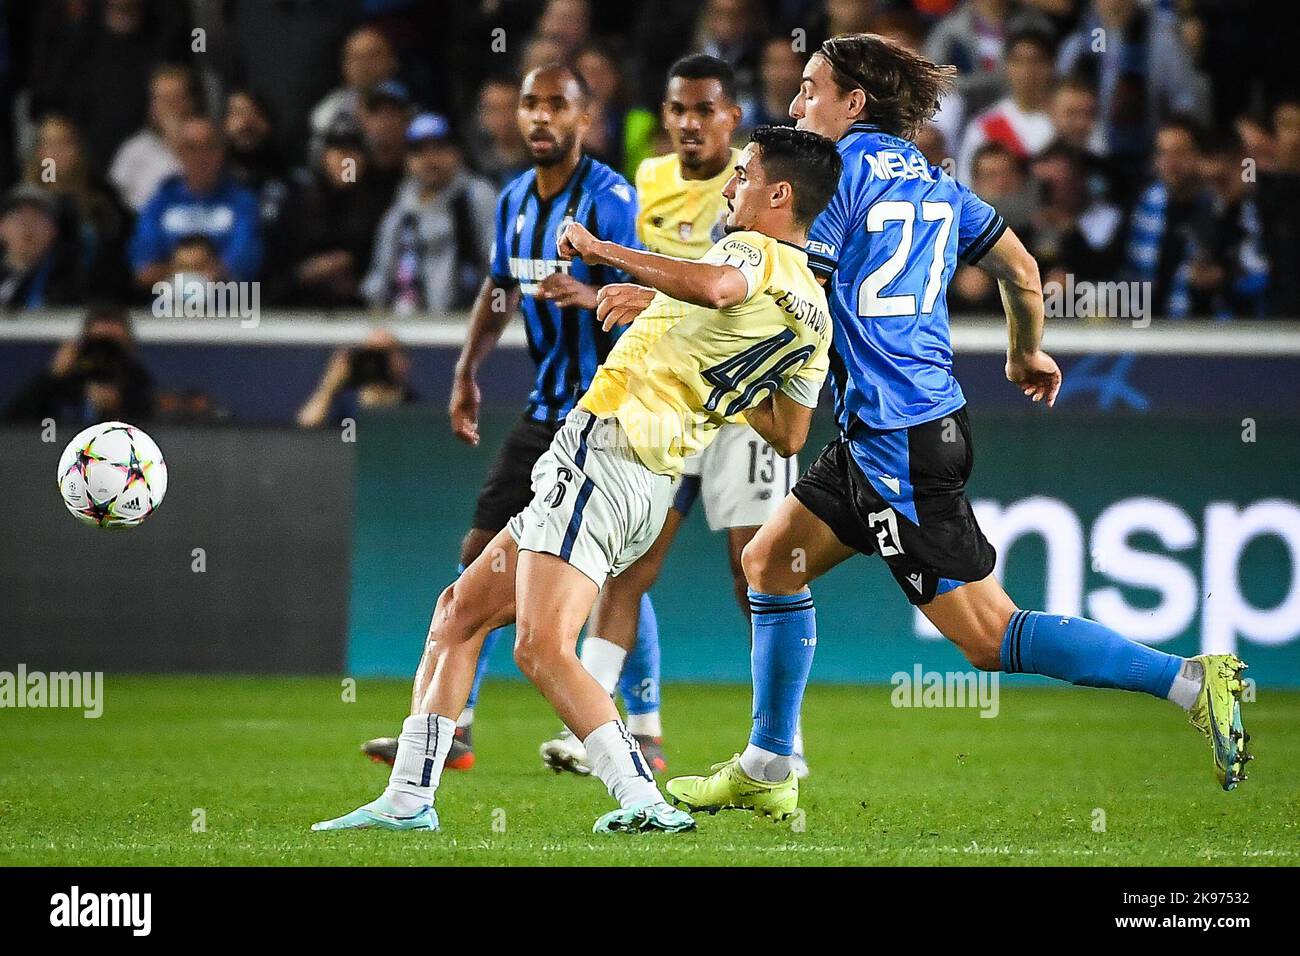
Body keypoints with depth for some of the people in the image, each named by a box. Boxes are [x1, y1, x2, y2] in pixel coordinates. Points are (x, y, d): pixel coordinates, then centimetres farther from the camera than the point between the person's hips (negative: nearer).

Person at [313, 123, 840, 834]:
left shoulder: (756, 252, -10)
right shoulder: (812, 313, 16)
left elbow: (718, 286, -37)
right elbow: (790, 435, 28)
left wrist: (600, 249, -26)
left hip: (600, 451, -10)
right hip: (652, 488, 10)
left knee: (544, 649, -20)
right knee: (459, 610, 15)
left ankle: (640, 800, -25)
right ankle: (409, 797, 13)